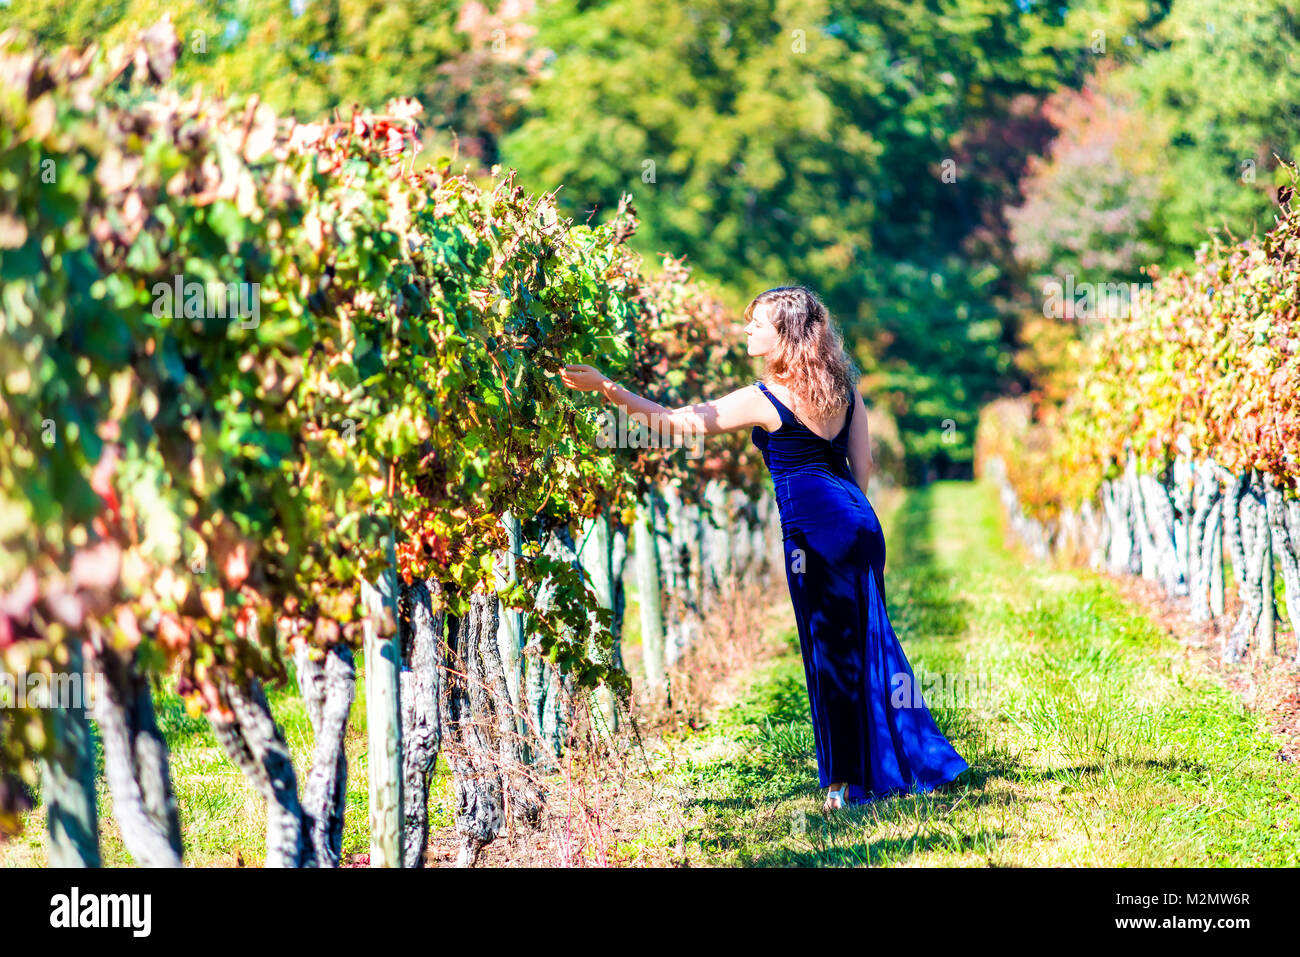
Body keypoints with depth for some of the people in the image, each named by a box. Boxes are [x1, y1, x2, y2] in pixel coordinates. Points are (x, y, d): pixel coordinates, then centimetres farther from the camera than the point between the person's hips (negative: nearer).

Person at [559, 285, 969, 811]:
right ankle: (888, 765, 19)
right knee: (866, 642, 14)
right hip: (859, 521, 7)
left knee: (830, 651, 0)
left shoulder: (765, 400, -9)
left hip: (814, 528, -7)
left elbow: (680, 421, -11)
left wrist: (609, 389, -9)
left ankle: (846, 780, 5)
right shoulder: (843, 389, 9)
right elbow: (862, 465, 12)